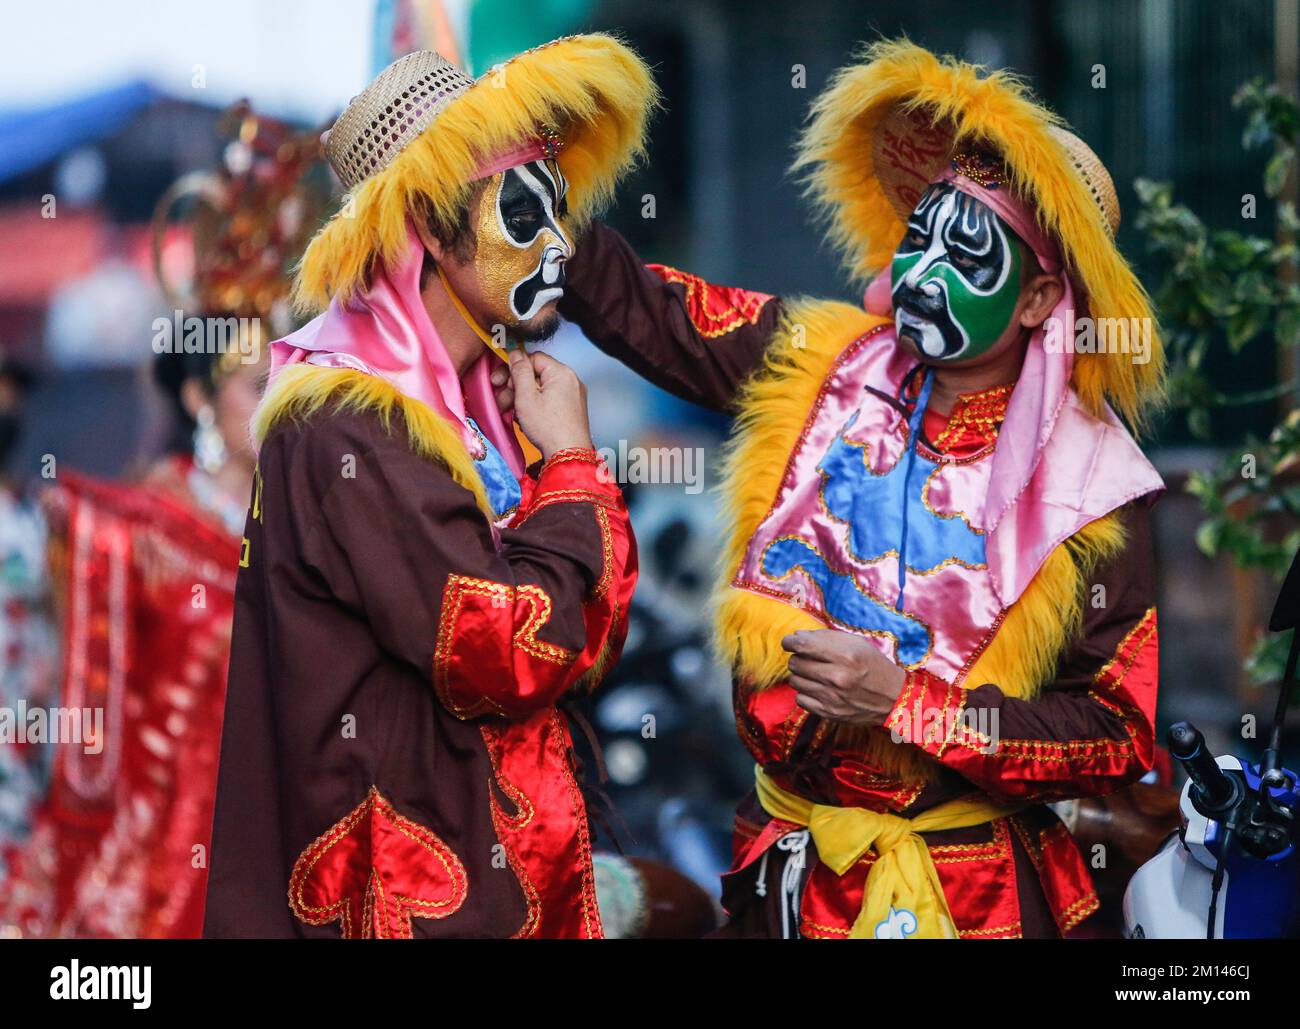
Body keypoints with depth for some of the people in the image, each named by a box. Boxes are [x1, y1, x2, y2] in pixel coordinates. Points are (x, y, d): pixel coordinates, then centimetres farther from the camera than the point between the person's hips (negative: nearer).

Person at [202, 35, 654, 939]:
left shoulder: (483, 405, 11)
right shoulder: (350, 431, -16)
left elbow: (586, 652, 9)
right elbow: (511, 656, -21)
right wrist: (573, 467, -9)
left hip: (518, 880, 9)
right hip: (419, 897, -9)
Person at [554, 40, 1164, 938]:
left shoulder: (1091, 494, -14)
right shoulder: (822, 370, -2)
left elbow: (1125, 732, -15)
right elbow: (642, 307, 6)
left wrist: (904, 701, -21)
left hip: (962, 892, -4)